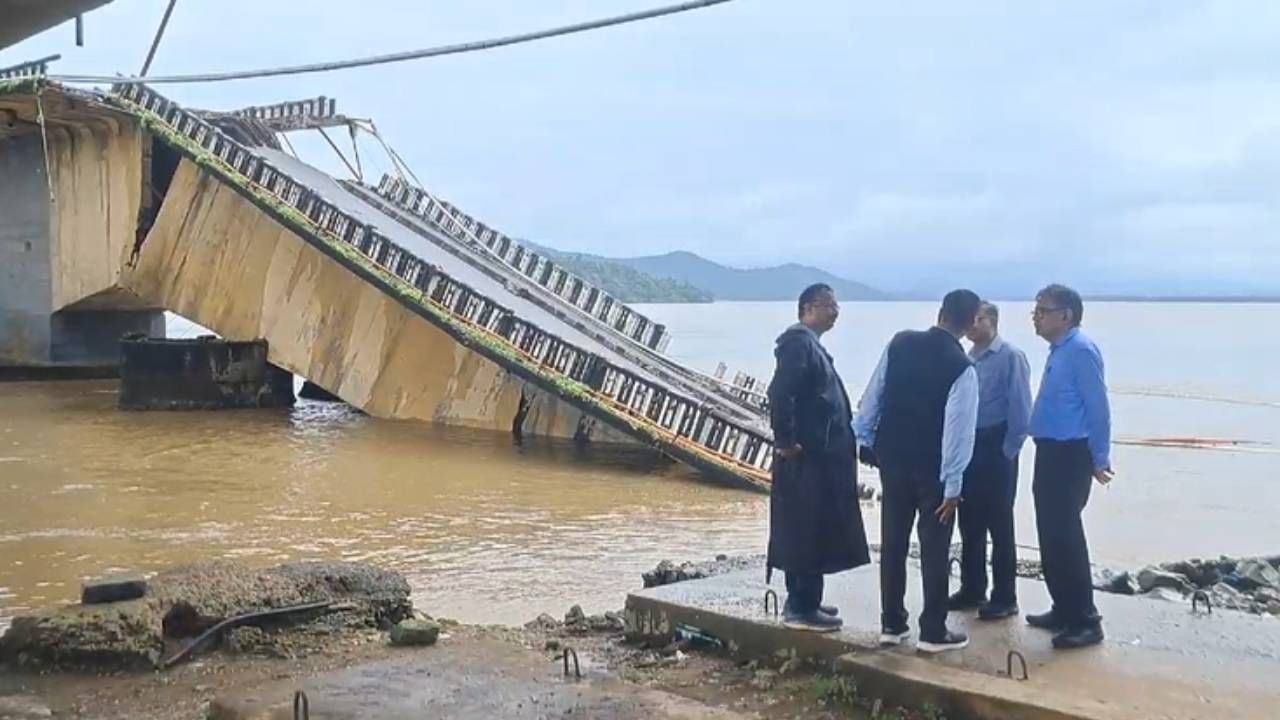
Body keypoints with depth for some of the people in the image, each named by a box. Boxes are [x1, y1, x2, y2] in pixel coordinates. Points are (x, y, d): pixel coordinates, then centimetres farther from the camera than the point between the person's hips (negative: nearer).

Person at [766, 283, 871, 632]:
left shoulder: (812, 344, 18)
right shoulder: (799, 341, -14)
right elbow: (780, 394, -25)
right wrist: (785, 441, -19)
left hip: (820, 456, 10)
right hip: (807, 458, -10)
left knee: (811, 533, 14)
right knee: (807, 532, -5)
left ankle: (802, 601, 22)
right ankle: (801, 608, 1)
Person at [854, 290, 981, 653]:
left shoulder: (900, 342, -2)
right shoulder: (962, 367, -14)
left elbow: (874, 392, 4)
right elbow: (958, 428, -16)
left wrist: (864, 437, 14)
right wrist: (953, 483, -13)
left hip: (892, 457, 4)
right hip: (932, 466, -4)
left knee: (892, 542, 12)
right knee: (934, 548, 5)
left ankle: (891, 624, 19)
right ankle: (933, 631, 9)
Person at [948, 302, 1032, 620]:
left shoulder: (1010, 356, -10)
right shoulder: (968, 358, 10)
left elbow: (1020, 406, -13)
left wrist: (1009, 450, -13)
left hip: (996, 447, -7)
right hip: (968, 446, 7)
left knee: (999, 525, -1)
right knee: (969, 523, 12)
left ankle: (1005, 598, 7)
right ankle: (971, 589, 23)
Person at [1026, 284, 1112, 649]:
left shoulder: (1081, 350, -16)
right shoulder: (1058, 351, 13)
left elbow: (1098, 408, -17)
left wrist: (1099, 459, -14)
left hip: (1070, 456, -10)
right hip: (1051, 453, 10)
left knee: (1066, 537, -7)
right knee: (1052, 536, 14)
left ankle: (1085, 622, 0)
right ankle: (1064, 610, 25)